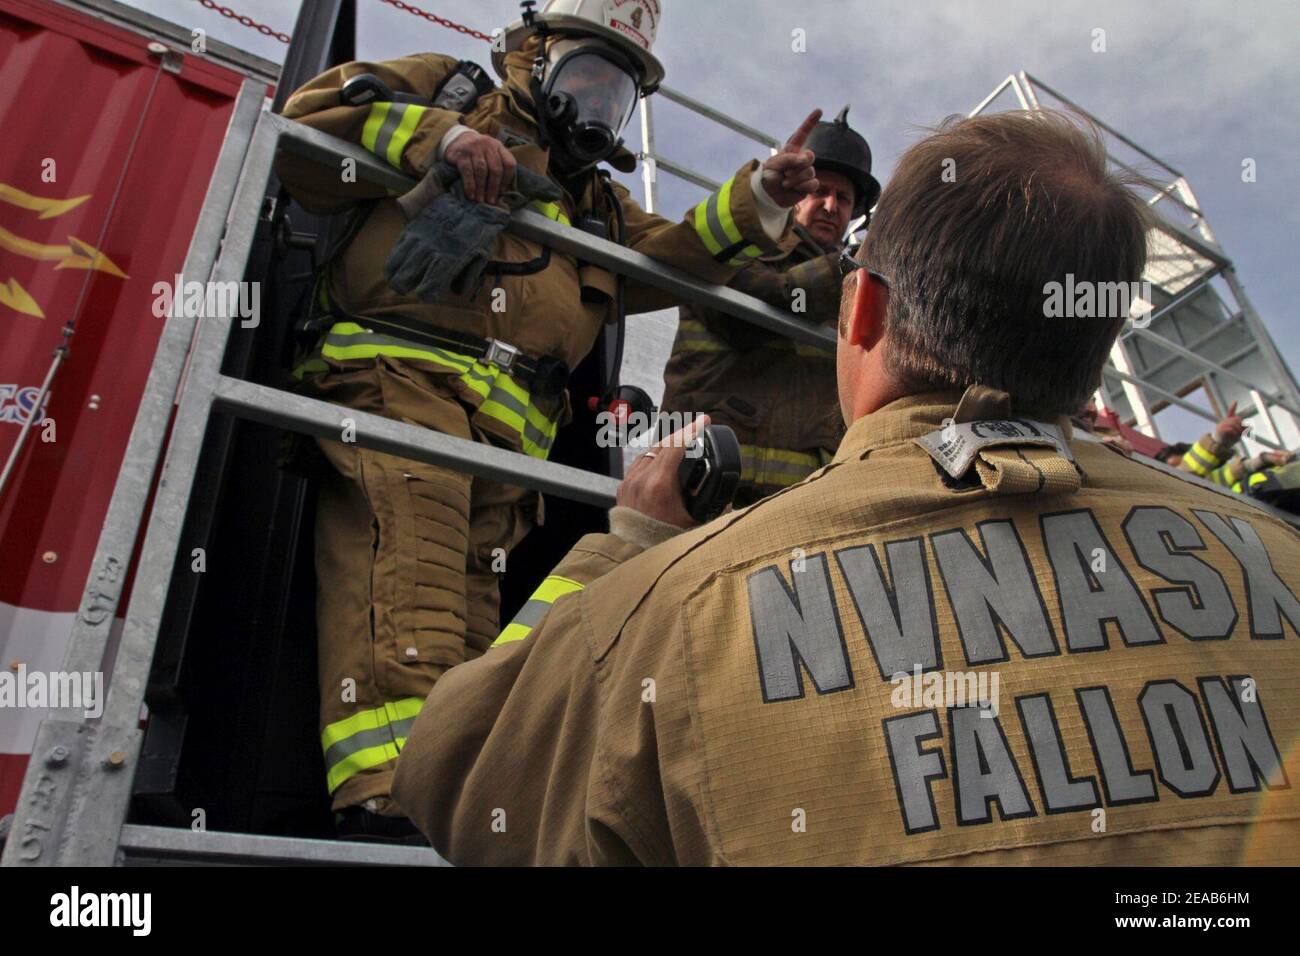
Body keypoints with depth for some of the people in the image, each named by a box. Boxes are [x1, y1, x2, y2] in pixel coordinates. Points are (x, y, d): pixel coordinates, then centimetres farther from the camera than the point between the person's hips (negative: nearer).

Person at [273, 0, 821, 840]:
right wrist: (440, 137, -2)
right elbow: (311, 117, 13)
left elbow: (679, 255, 24)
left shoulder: (599, 203, 39)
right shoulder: (447, 92, 25)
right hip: (394, 368, -5)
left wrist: (763, 199, 8)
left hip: (507, 431, 5)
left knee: (471, 607, -13)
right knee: (409, 531, -30)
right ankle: (387, 795, -39)